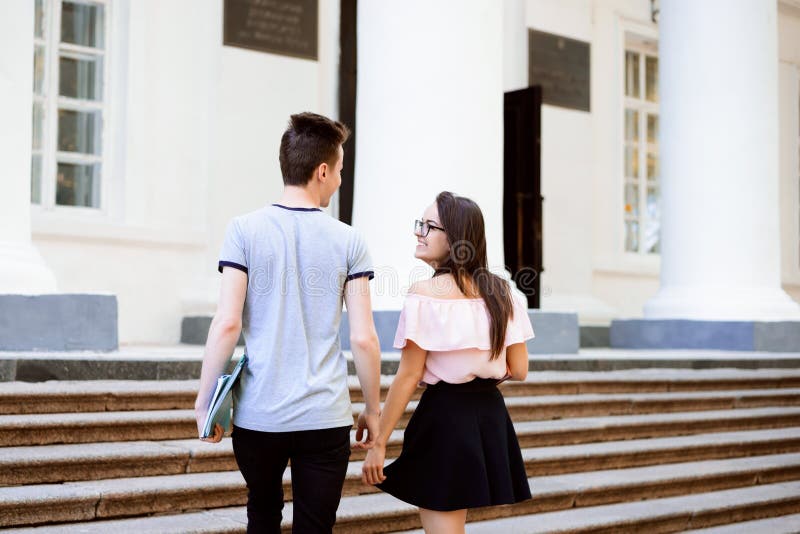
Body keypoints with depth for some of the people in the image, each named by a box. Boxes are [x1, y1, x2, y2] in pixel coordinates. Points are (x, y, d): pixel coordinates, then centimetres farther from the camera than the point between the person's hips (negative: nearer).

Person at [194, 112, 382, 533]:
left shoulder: (245, 230, -3)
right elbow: (363, 337, -4)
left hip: (258, 415, 1)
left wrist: (204, 401, -1)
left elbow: (227, 322, -9)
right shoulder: (348, 241, -2)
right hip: (325, 417, -1)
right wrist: (372, 409, 8)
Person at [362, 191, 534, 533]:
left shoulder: (425, 293, -14)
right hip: (490, 416, 7)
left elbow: (409, 376, -15)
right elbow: (518, 370, 4)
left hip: (444, 416, -7)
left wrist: (378, 443, -10)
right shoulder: (502, 293, 2)